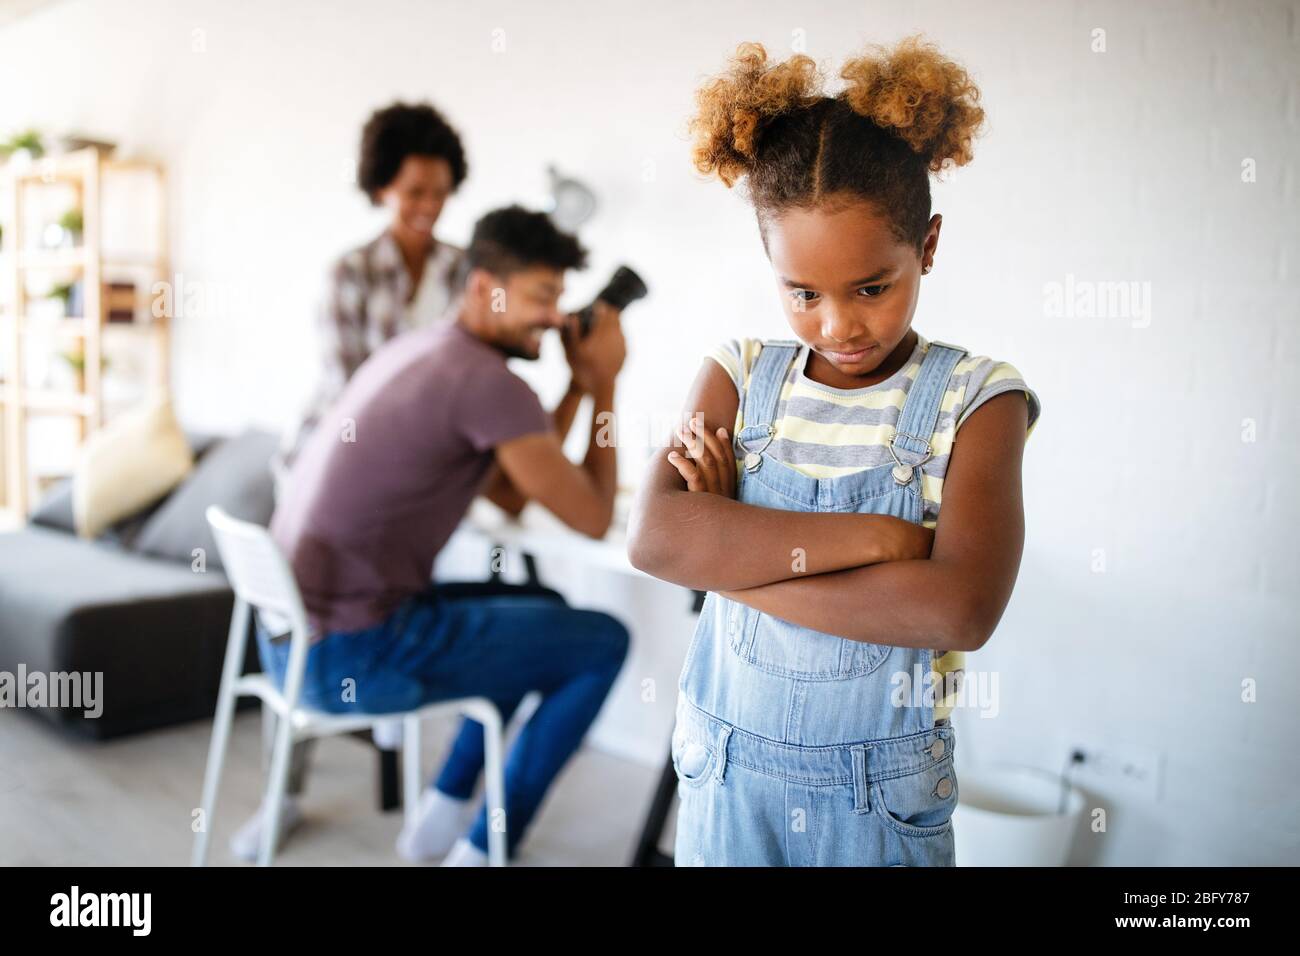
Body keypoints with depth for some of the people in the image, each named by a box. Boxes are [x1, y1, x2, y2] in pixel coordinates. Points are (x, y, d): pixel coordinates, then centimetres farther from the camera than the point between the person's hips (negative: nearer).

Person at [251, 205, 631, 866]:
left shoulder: (414, 353, 13)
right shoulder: (488, 383, -16)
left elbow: (512, 495, 17)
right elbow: (593, 519, -9)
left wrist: (580, 383, 12)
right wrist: (605, 384, 0)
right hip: (354, 654, -9)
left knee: (546, 611, 24)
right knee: (602, 641, 2)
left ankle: (441, 811, 27)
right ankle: (482, 849, 11)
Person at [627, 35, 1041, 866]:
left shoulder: (977, 399, -11)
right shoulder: (740, 377, -4)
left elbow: (962, 609, -25)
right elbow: (655, 539, -19)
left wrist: (730, 552, -21)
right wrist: (870, 536, -24)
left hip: (883, 800, -2)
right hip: (728, 780, 2)